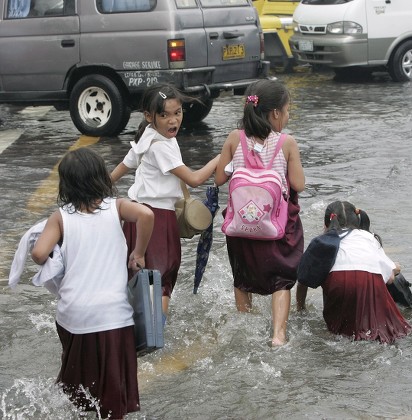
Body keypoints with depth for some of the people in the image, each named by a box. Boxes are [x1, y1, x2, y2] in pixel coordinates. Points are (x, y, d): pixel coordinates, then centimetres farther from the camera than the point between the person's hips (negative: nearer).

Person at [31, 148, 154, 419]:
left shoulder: (61, 216, 1)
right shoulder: (116, 207, -1)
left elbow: (39, 254, -11)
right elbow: (146, 214, -20)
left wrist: (51, 264, 12)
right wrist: (139, 254, -6)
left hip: (73, 315, 2)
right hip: (113, 313, -1)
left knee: (77, 380, 24)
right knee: (113, 388, 9)